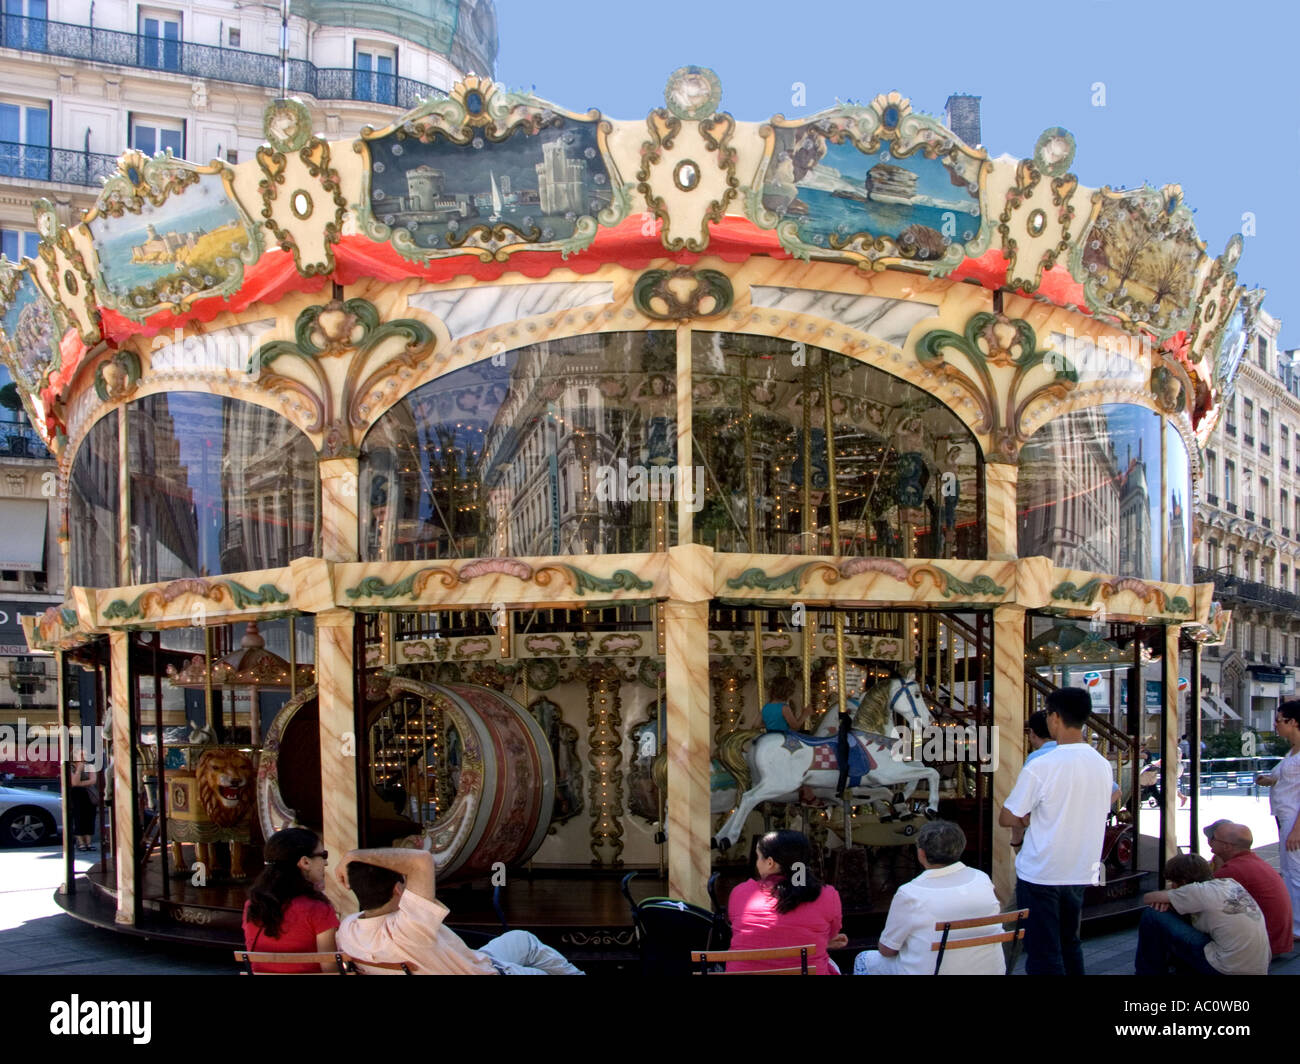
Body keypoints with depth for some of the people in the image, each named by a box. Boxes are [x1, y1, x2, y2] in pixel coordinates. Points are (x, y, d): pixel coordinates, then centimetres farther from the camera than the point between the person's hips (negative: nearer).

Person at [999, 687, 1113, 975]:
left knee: (1043, 954, 2)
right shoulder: (1103, 765, 1)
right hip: (1082, 872, 6)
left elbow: (1007, 818, -15)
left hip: (1040, 874, -6)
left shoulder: (1040, 767, -19)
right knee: (1069, 946, 20)